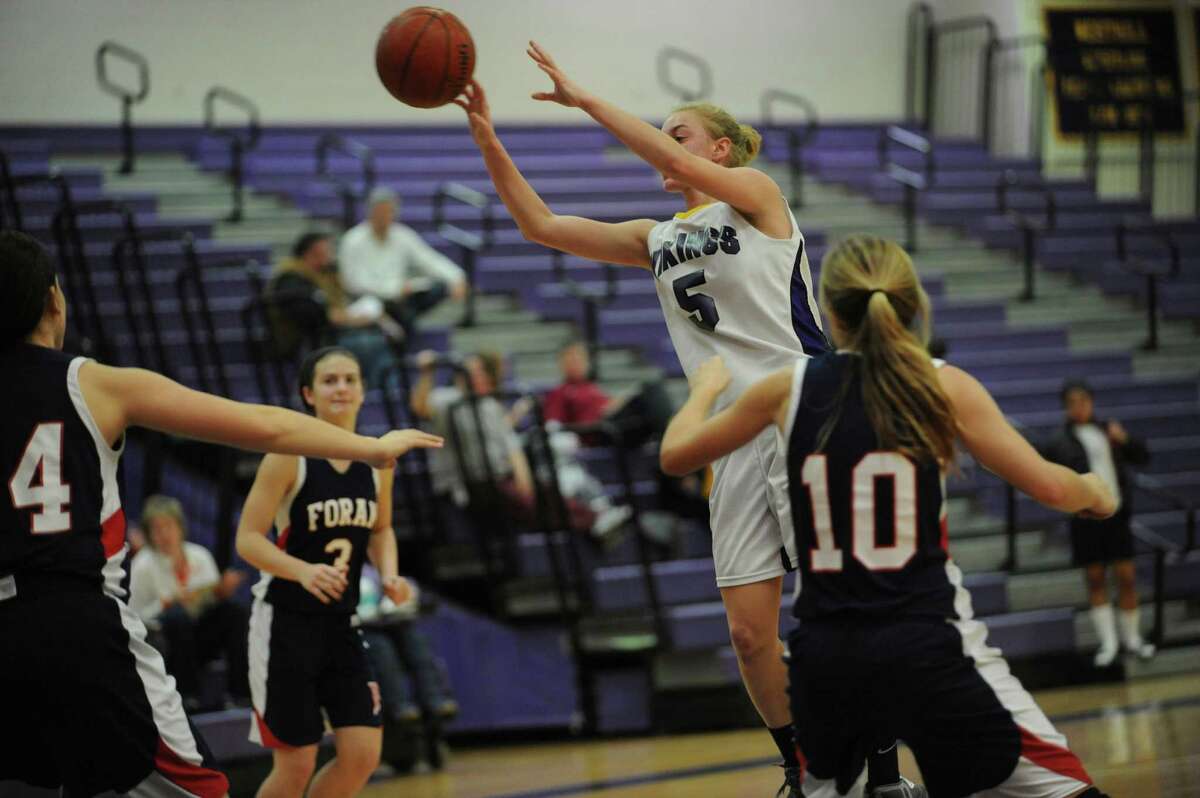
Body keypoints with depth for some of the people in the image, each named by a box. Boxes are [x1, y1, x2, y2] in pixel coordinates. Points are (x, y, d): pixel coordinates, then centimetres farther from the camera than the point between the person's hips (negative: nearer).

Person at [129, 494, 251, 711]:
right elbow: (135, 616, -9)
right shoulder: (143, 565, -8)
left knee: (234, 610, -22)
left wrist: (223, 590, -14)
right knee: (178, 616, -37)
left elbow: (216, 598, 8)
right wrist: (167, 603, -22)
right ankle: (188, 693, -29)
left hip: (201, 640, 4)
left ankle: (239, 688, -20)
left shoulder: (200, 556, 4)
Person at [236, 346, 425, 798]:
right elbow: (247, 540, -14)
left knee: (363, 754, -3)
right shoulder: (289, 456, -12)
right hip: (286, 621, -5)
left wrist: (389, 574, -2)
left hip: (341, 621, 5)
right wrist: (304, 572, -30)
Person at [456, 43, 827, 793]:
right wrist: (490, 143, 5)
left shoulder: (757, 196, 1)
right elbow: (540, 224, 15)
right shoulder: (656, 240, 18)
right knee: (750, 628, 0)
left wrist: (585, 98, -15)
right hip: (740, 442, 6)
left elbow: (680, 163, -19)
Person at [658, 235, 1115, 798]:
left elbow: (675, 455, 17)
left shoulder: (789, 388, 5)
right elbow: (1048, 487, -4)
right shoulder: (944, 386, -3)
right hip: (927, 647, -4)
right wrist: (1095, 492, 19)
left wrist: (705, 388, 38)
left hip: (825, 653, 4)